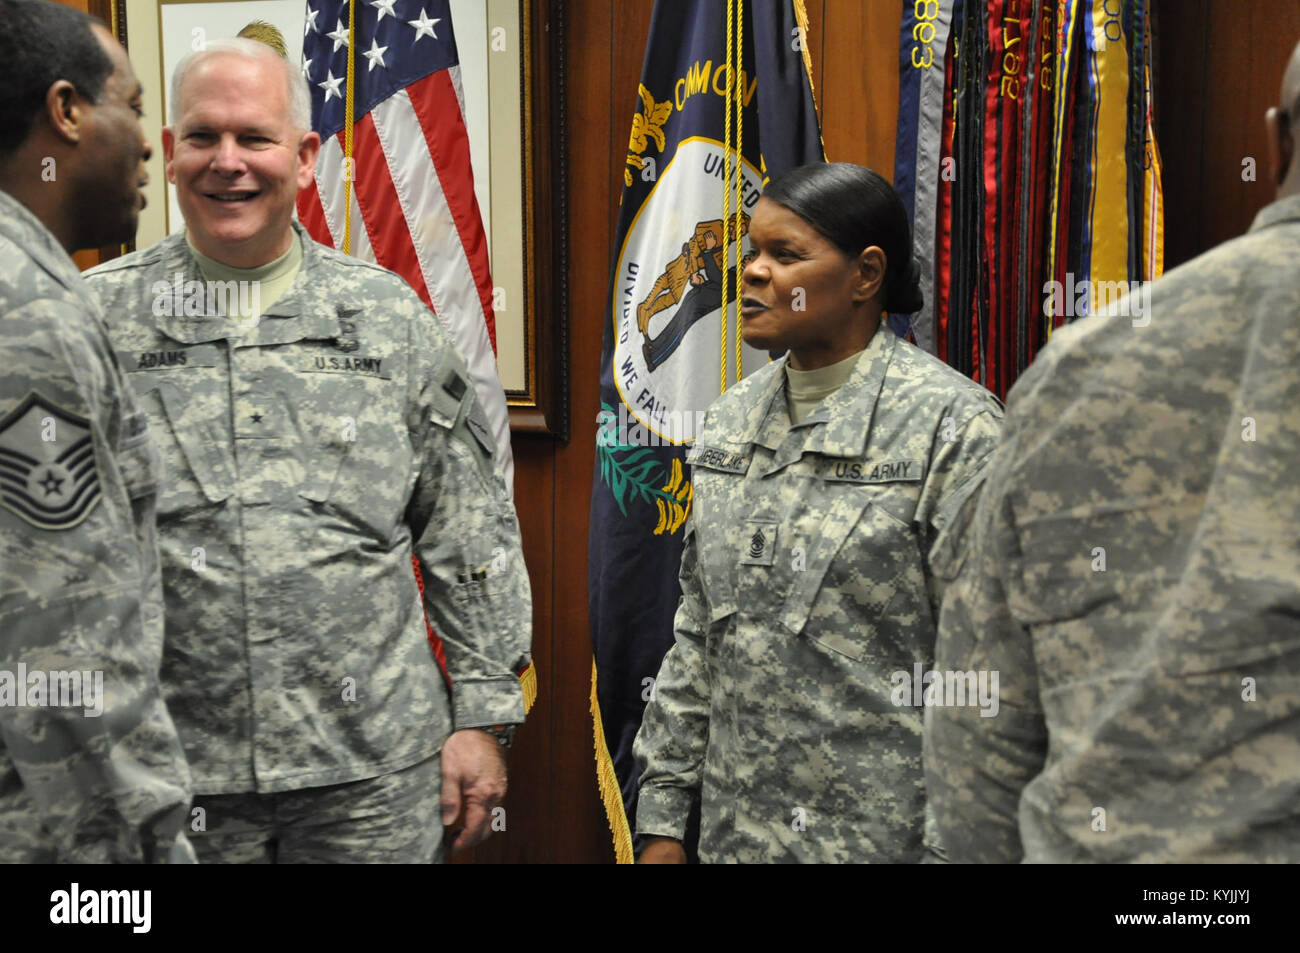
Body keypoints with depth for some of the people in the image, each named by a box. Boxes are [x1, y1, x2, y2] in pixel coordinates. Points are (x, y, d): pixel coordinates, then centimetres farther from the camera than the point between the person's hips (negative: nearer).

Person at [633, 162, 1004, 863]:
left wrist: (955, 847, -16)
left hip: (887, 837, -5)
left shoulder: (953, 424, -12)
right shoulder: (734, 417, 6)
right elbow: (697, 633, 10)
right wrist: (663, 815, 8)